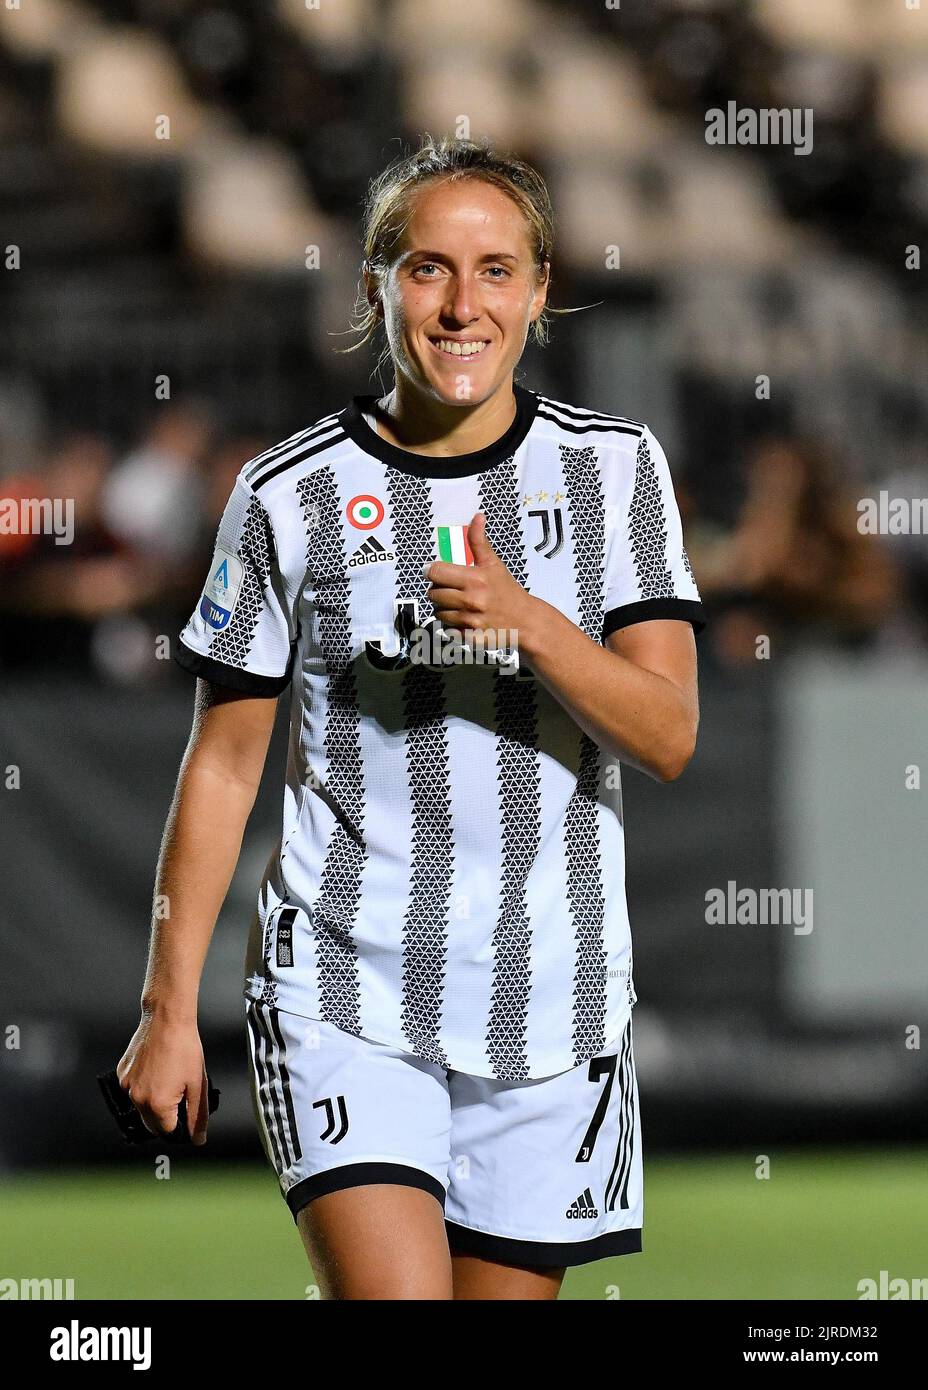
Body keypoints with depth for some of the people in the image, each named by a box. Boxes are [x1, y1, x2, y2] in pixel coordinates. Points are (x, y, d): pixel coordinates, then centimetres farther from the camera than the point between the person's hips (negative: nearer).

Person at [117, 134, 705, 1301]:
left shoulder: (614, 467, 3)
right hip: (341, 992, -2)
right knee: (389, 1297, -19)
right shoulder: (289, 494, 0)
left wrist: (528, 623, -22)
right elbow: (221, 765, 6)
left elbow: (668, 738, -5)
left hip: (549, 1007, 2)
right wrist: (169, 1009, 4)